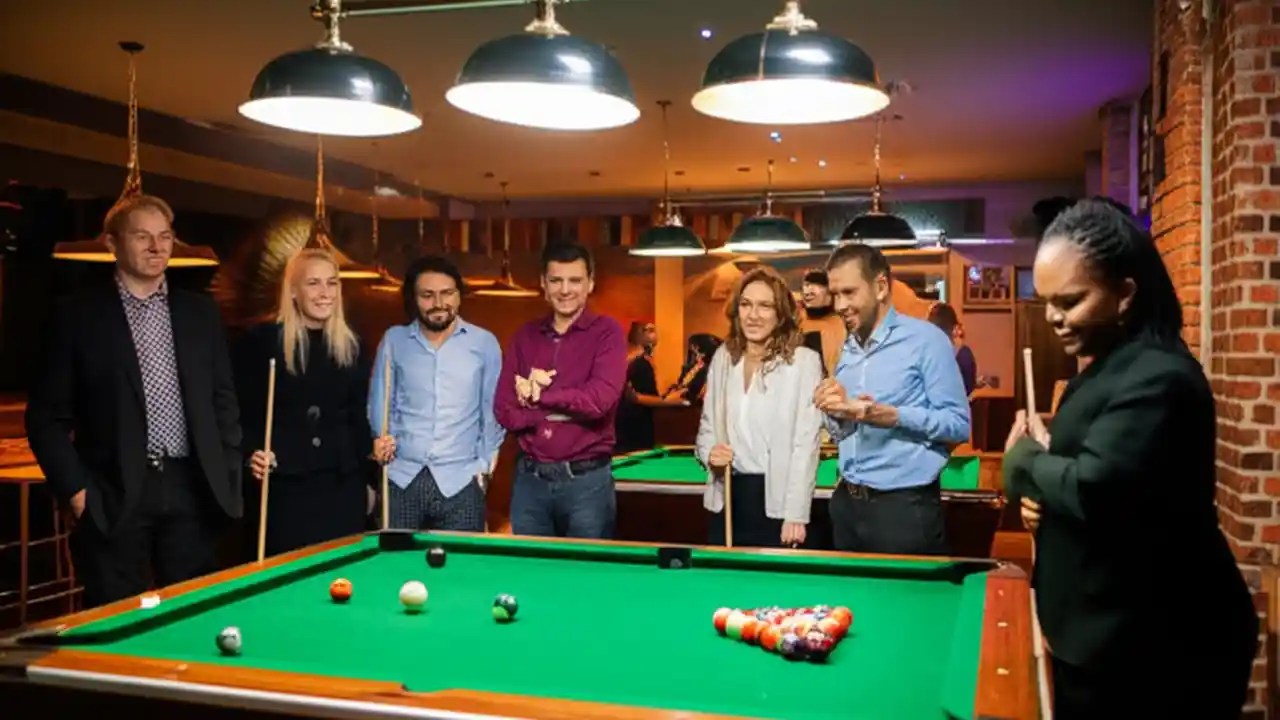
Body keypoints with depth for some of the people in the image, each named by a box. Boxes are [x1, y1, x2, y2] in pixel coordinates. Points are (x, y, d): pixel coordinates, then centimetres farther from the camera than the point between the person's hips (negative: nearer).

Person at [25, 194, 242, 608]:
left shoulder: (200, 312, 9)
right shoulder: (78, 315, 0)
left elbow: (224, 399, 12)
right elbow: (47, 414, 0)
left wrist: (228, 476, 5)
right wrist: (75, 488, -8)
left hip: (191, 489, 3)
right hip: (115, 495, -2)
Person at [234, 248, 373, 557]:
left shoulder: (352, 346, 8)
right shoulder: (261, 340, -3)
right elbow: (242, 412, 0)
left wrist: (368, 479, 11)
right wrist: (252, 454, -17)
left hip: (343, 485, 3)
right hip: (285, 486, -3)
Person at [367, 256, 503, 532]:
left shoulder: (485, 343, 4)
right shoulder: (393, 340, 7)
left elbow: (494, 410, 8)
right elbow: (379, 401, 13)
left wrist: (484, 466, 3)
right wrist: (381, 437, -4)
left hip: (459, 482, -1)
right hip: (402, 478, 1)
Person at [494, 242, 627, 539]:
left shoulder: (607, 332, -4)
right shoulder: (525, 336, 7)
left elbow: (600, 400, -19)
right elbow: (505, 412, 1)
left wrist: (537, 395, -10)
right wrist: (561, 411, -13)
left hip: (587, 480, -3)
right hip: (529, 478, 4)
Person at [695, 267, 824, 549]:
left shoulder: (805, 361, -8)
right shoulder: (723, 357, 7)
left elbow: (806, 442, -11)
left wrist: (796, 514, -15)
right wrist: (709, 453, -6)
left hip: (776, 501, -4)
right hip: (728, 498, 5)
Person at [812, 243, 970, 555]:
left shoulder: (926, 340, -9)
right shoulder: (847, 349, 11)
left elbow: (959, 424, -12)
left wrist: (893, 416, -22)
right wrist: (836, 411, -4)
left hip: (904, 506, -6)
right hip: (847, 504, 6)